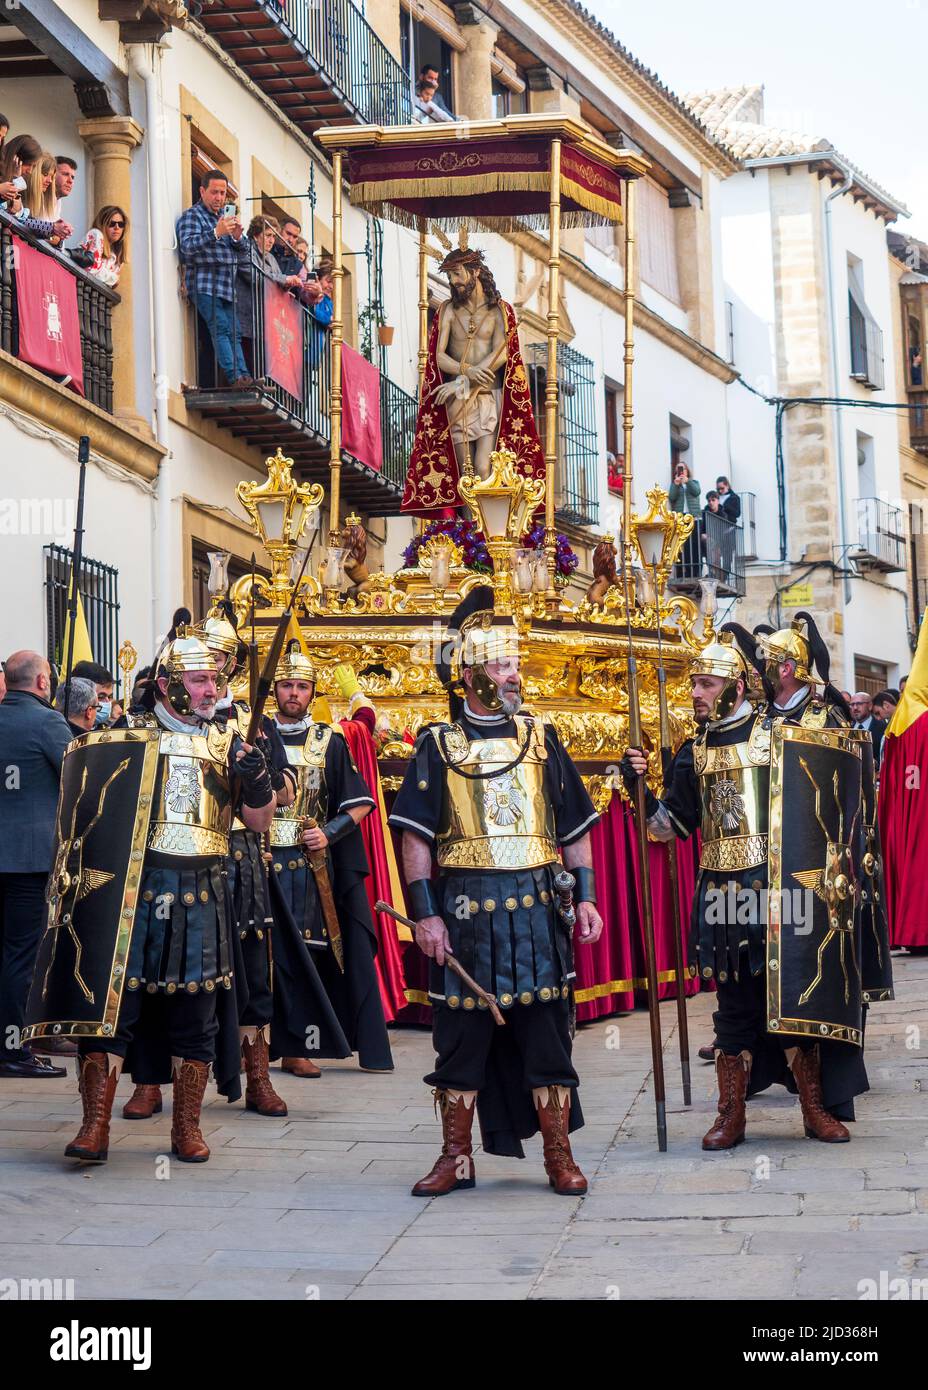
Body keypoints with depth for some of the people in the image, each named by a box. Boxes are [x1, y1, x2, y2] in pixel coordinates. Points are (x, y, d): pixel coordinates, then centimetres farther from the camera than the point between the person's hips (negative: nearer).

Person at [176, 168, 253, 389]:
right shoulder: (191, 216, 2)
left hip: (226, 286, 7)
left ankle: (243, 376, -2)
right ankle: (234, 377, -28)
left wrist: (238, 237, -3)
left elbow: (245, 253, 20)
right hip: (204, 285, -7)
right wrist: (216, 233, -25)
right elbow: (187, 246, -15)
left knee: (234, 331, 1)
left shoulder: (226, 216, 23)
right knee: (220, 328, -19)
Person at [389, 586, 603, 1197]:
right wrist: (425, 913, -7)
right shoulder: (438, 748, 4)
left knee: (546, 1028, 2)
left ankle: (560, 1157, 10)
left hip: (536, 906, 2)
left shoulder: (541, 738, 11)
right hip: (465, 910, -1)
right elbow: (415, 838, 1)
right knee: (462, 1033, 4)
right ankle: (456, 1158, 14)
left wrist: (586, 898, 4)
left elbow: (575, 829, 12)